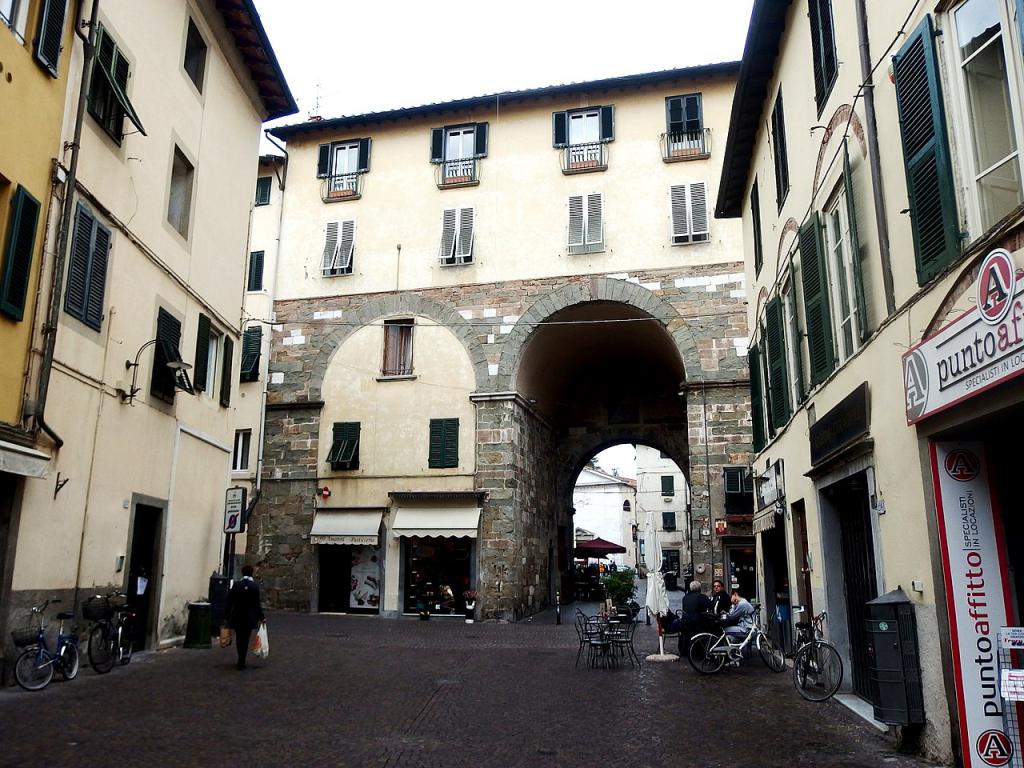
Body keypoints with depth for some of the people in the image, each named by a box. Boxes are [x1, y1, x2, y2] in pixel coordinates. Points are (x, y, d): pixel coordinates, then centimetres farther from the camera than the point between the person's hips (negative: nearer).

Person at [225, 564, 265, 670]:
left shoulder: (236, 585, -5)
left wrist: (227, 616, 5)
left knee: (239, 639, 17)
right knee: (245, 639, 6)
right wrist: (261, 617, 1)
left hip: (237, 616, 2)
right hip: (250, 617, -2)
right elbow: (257, 603, -8)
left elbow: (230, 601, -3)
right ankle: (241, 663, 6)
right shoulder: (255, 586, -9)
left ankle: (241, 661, 29)